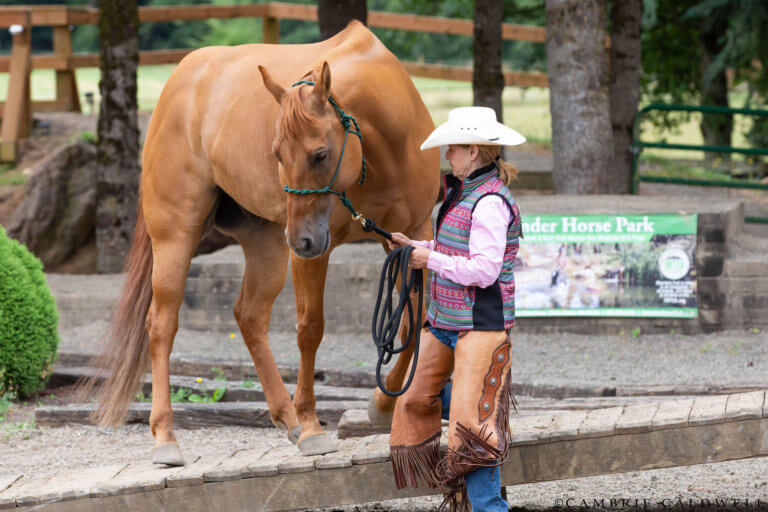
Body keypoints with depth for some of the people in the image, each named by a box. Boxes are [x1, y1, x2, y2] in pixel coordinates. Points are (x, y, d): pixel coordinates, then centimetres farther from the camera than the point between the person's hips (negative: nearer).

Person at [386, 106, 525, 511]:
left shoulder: (490, 202, -20)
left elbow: (484, 269, -25)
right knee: (420, 394, 18)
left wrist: (431, 260, -17)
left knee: (473, 416, -10)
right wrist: (415, 247, 12)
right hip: (445, 320, 10)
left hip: (480, 323, -10)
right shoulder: (463, 191, 12)